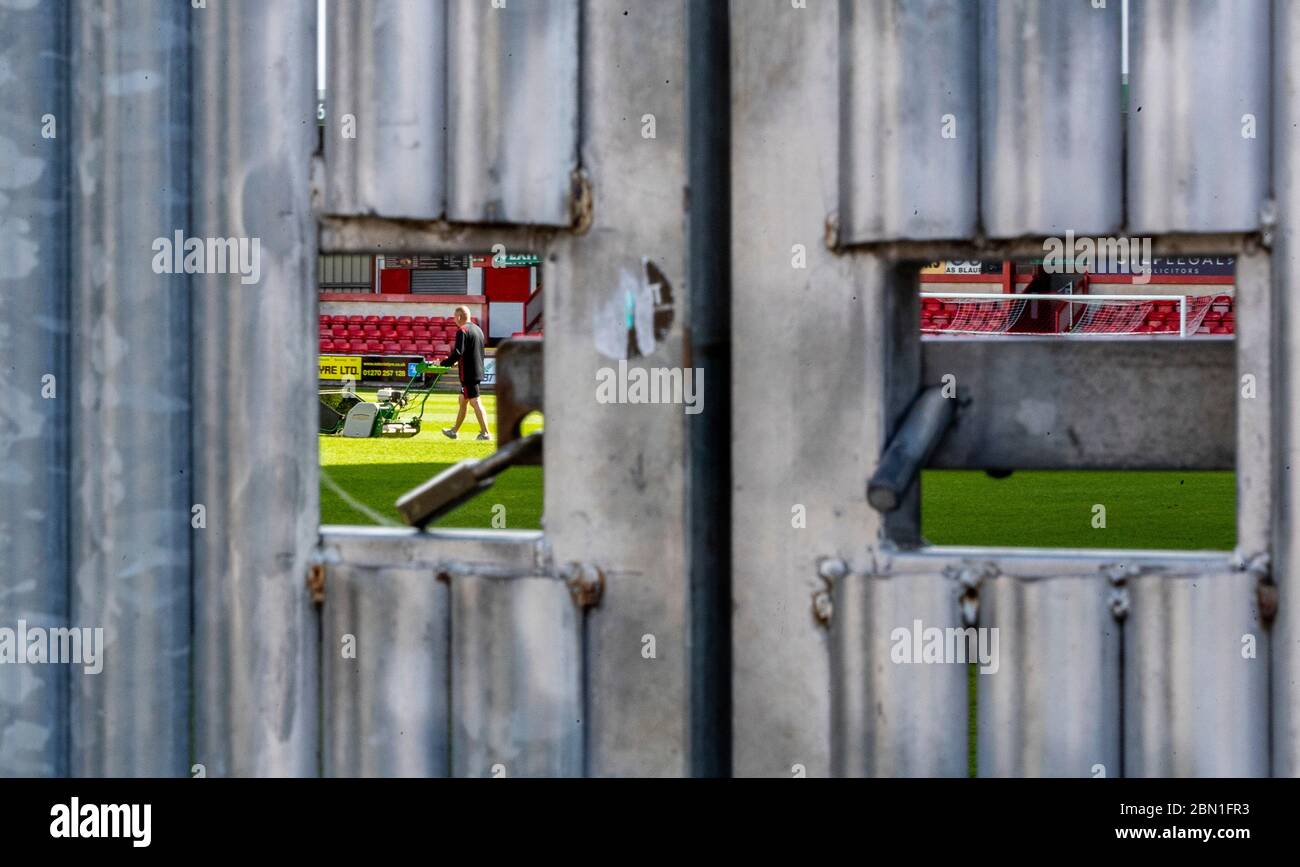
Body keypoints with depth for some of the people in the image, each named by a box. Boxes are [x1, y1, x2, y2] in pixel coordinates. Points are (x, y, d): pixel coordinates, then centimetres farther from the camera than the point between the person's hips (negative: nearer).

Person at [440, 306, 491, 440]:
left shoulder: (462, 331, -13)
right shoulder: (478, 329, 15)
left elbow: (458, 353, -21)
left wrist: (443, 363, -11)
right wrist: (459, 362, 26)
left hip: (468, 373, -9)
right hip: (478, 371, 9)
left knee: (475, 402, -8)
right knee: (462, 401, 18)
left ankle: (485, 433, -11)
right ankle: (454, 430, 27)